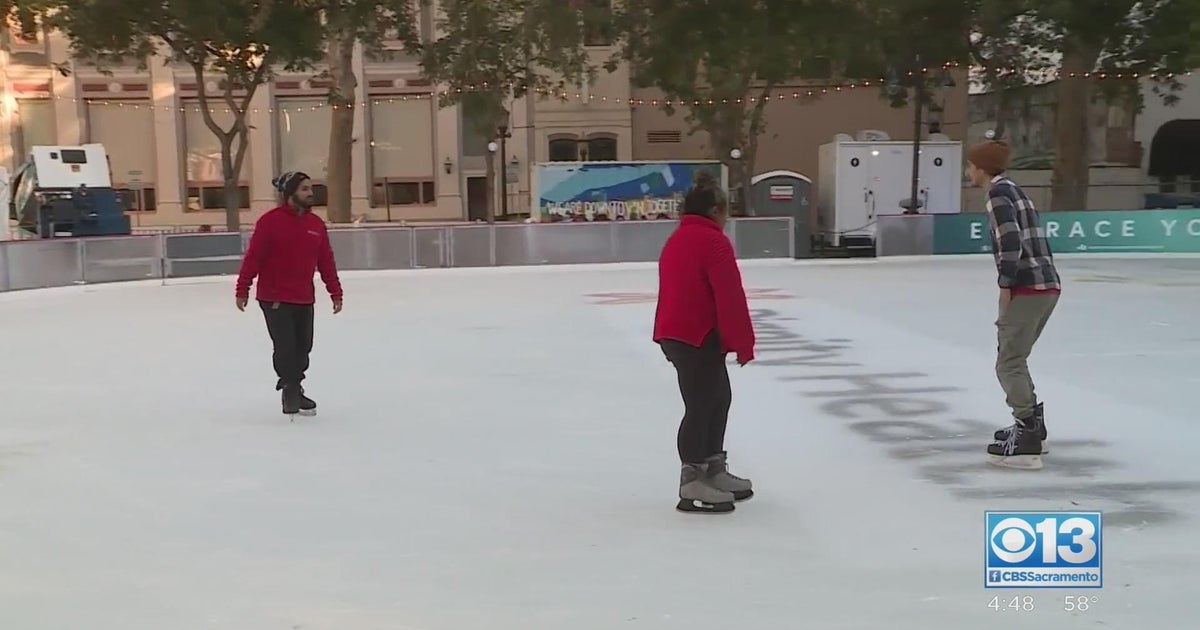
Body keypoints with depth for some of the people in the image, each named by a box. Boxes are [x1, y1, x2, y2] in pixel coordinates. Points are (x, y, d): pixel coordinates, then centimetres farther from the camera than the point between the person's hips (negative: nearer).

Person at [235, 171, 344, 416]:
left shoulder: (316, 224, 5)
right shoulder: (270, 221, -11)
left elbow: (326, 261, 9)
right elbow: (253, 257, -11)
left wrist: (336, 292, 9)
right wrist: (242, 290, -13)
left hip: (304, 299, 5)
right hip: (274, 298, -5)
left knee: (303, 347, 10)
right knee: (285, 347, -5)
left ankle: (293, 390, 28)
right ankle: (291, 391, 13)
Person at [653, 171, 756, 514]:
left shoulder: (676, 240, 18)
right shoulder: (713, 241, -12)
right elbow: (730, 298, -16)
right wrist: (743, 342, -11)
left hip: (675, 333, 10)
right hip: (698, 336, -10)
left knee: (718, 398, 19)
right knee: (701, 406, -7)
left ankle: (714, 470, 27)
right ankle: (692, 483, -5)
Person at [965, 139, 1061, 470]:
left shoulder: (998, 193, -9)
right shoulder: (1012, 189, 20)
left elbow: (1011, 244, -19)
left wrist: (1005, 285, -10)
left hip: (1028, 287, -10)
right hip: (1047, 284, 10)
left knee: (1009, 363, -8)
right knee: (1014, 357, 21)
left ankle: (1027, 443, -13)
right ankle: (1031, 425, 30)